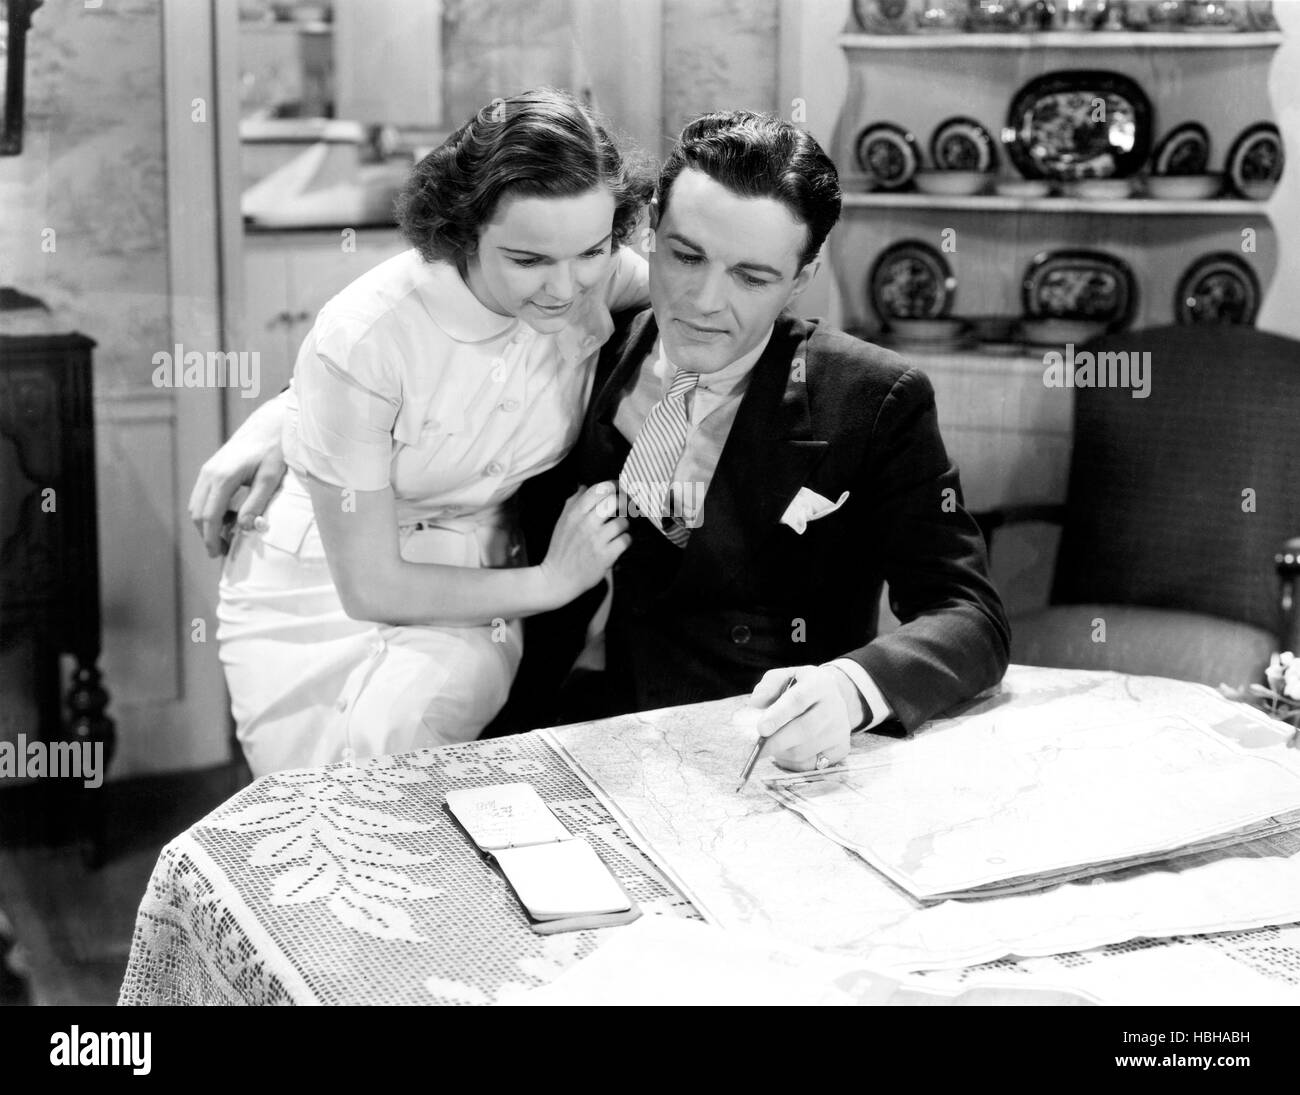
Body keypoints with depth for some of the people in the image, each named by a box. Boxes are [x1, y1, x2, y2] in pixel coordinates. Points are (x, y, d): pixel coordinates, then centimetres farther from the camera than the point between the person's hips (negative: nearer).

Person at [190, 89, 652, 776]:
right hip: (324, 596, -3)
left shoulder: (598, 275, -15)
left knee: (396, 732, -27)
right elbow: (369, 587, -18)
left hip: (472, 593, 3)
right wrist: (553, 580, -13)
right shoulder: (361, 340, -27)